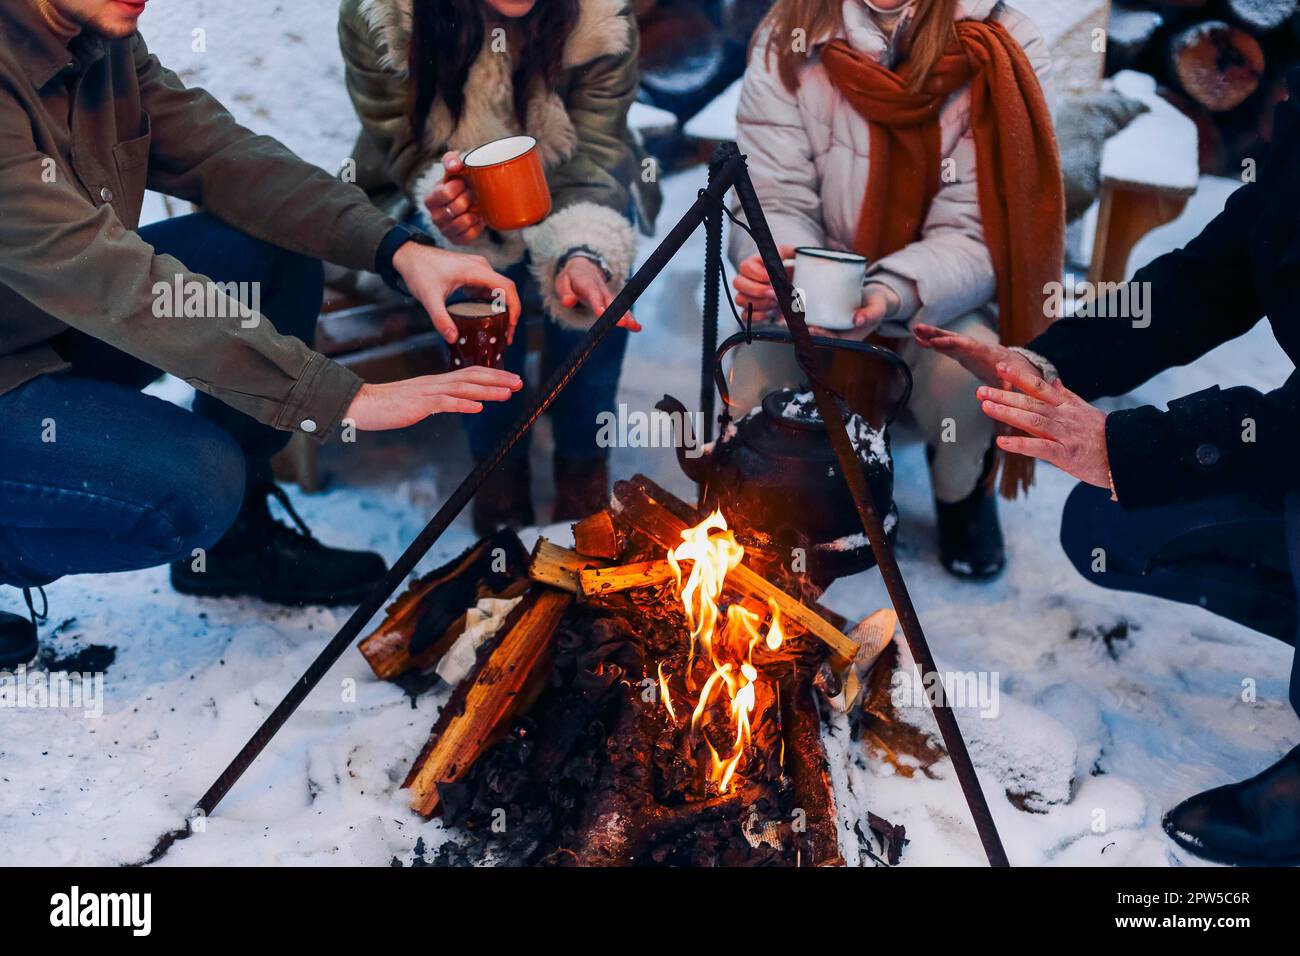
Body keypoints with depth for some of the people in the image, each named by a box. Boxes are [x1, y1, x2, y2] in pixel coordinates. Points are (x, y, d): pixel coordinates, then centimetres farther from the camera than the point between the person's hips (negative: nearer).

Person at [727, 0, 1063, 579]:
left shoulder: (1001, 57, -17)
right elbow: (775, 202, -14)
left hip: (941, 298, -1)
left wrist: (892, 294, -41)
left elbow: (973, 237, -20)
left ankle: (960, 487, 5)